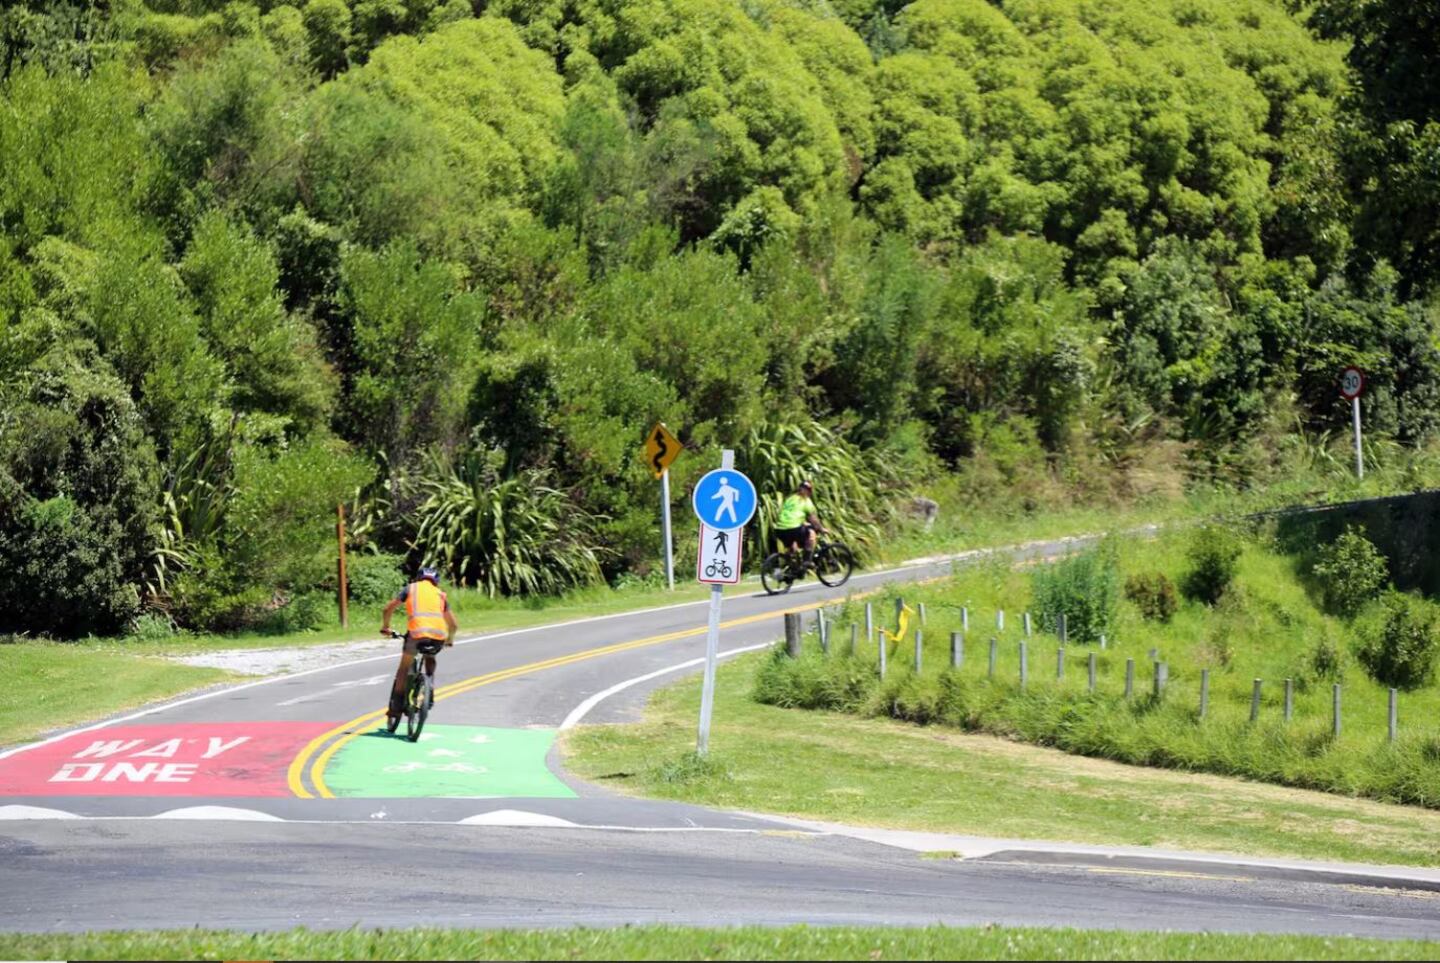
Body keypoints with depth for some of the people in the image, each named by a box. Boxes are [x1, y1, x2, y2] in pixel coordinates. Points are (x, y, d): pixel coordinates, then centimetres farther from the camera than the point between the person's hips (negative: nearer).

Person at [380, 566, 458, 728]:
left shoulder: (411, 588, 22)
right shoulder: (440, 594, 29)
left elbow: (388, 609, 19)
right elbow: (453, 625, 31)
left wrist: (385, 627, 36)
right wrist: (450, 639, 50)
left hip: (417, 632, -2)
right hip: (439, 634, 2)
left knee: (404, 668, 14)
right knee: (430, 658, 34)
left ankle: (396, 707, 9)